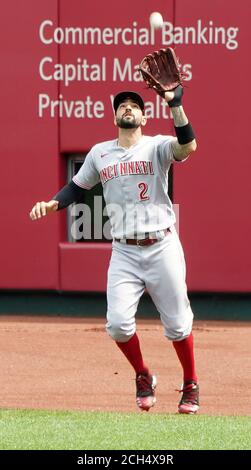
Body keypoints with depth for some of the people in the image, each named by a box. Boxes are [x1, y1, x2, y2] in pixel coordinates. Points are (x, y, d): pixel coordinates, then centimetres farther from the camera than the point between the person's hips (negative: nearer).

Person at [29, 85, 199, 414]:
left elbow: (188, 145, -25)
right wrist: (51, 204, 2)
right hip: (124, 253, 3)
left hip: (162, 248, -3)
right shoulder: (100, 153, 9)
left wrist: (175, 104, -35)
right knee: (118, 323, -11)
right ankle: (143, 378, 14)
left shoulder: (156, 146, -4)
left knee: (177, 324, 2)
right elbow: (77, 187, 20)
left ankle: (191, 387, 23)